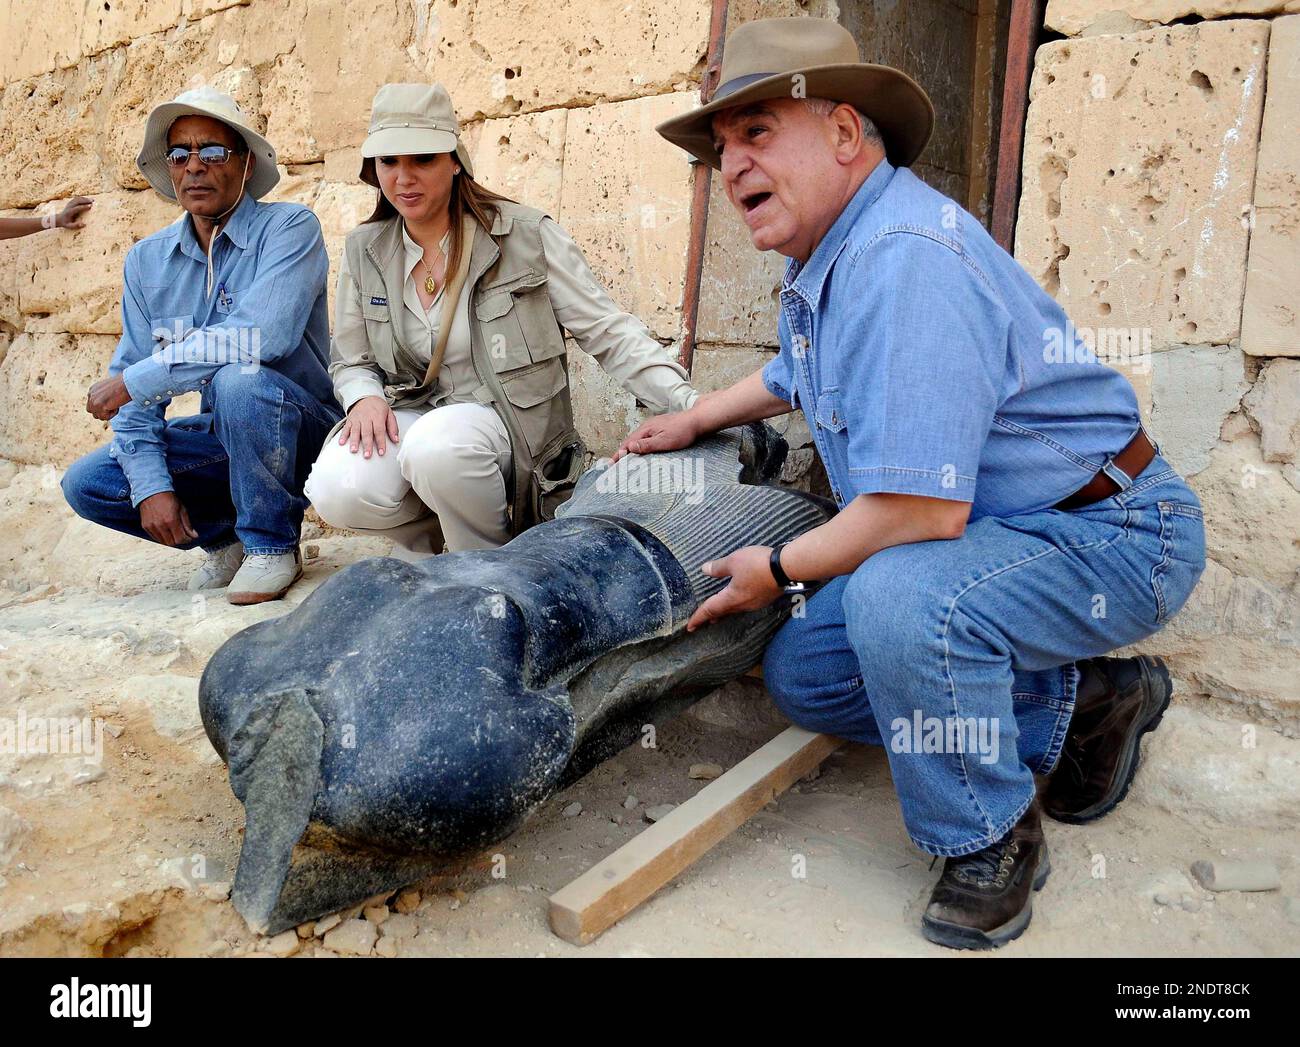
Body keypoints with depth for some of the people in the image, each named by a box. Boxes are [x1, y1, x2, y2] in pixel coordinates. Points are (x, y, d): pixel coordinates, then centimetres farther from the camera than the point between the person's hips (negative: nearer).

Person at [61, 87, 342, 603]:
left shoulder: (290, 228, -14)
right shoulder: (147, 260, 4)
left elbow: (260, 337, -31)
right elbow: (131, 384, 3)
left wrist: (134, 379, -22)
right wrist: (151, 483, -10)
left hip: (303, 430, -5)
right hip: (222, 435, 6)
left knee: (238, 379, -35)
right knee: (86, 483, -7)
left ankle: (272, 543, -14)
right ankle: (228, 534, 11)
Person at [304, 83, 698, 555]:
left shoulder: (527, 235, -6)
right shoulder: (364, 250, 6)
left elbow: (609, 332, -7)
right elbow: (351, 362, 14)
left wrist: (689, 403, -20)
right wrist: (365, 398, -11)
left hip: (511, 421, -3)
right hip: (412, 418, 4)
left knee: (440, 445, -37)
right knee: (338, 491, -26)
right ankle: (426, 531, 9)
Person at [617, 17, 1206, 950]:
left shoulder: (902, 259, -27)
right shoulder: (827, 258, 7)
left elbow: (919, 511, -33)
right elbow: (798, 375, 31)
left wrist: (778, 570, -16)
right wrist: (695, 419, 30)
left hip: (1112, 534, -10)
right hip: (996, 530, 10)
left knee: (899, 595, -38)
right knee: (802, 673, 7)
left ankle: (993, 839, -7)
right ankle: (1084, 702, 16)